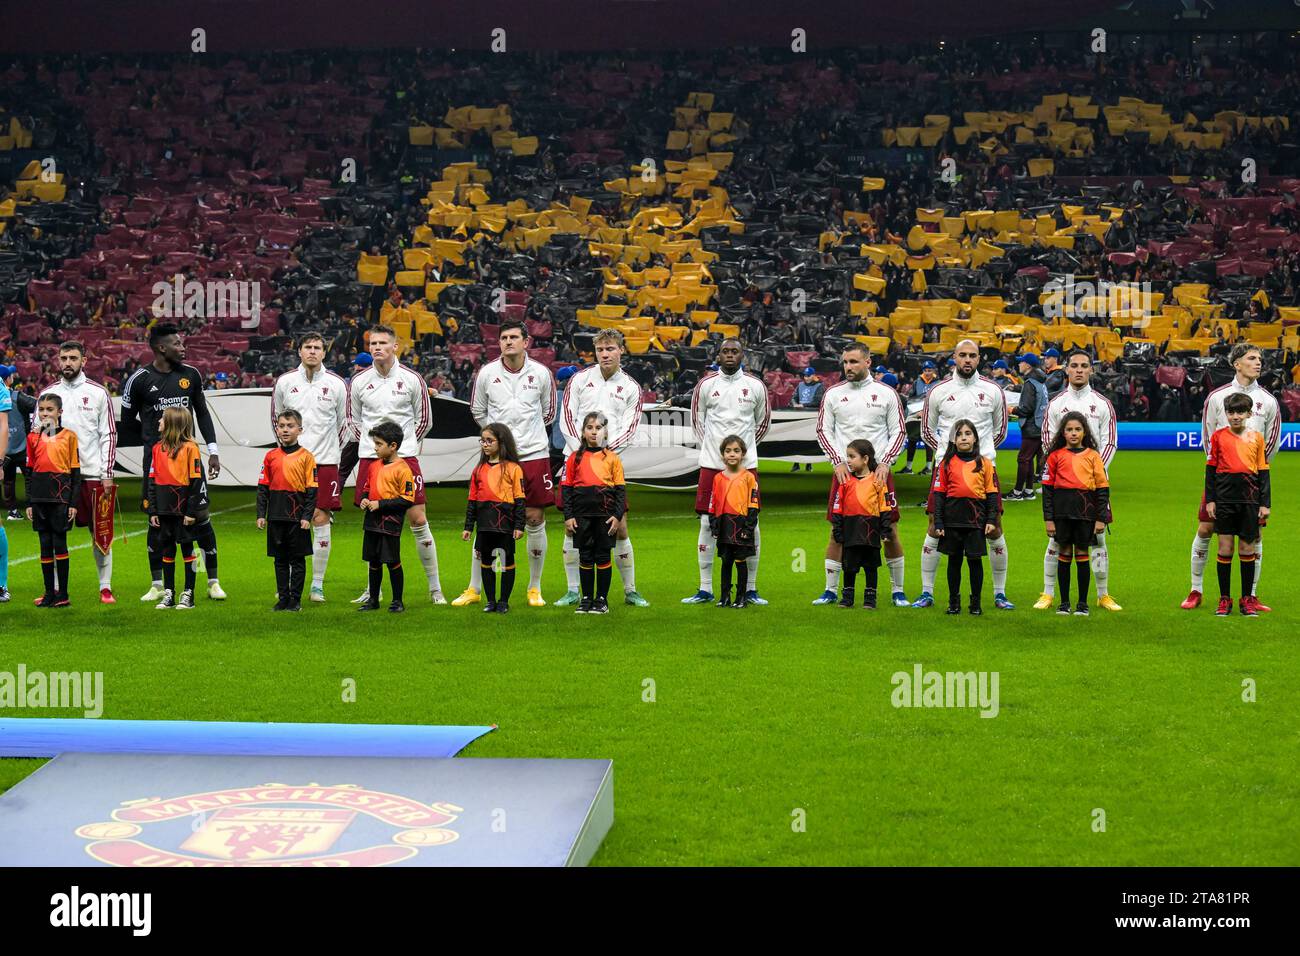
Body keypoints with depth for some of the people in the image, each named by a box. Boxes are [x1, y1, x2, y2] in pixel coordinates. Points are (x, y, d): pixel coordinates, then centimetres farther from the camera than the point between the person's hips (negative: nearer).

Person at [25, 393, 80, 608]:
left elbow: (76, 472, 1)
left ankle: (62, 593, 4)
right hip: (40, 497, 3)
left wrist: (74, 502, -4)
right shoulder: (33, 437, 9)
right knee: (45, 544, 6)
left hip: (61, 495, -3)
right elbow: (29, 471, 13)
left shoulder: (69, 436, 1)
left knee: (59, 542, -3)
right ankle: (49, 592, 11)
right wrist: (29, 503, 9)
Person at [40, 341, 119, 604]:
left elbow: (109, 434, 2)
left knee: (101, 534, 2)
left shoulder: (98, 393, 3)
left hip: (94, 474, -2)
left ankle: (105, 587, 11)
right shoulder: (47, 393, 9)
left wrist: (107, 474, -5)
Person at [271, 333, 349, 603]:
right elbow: (276, 419, 17)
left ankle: (318, 584, 5)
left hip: (325, 462, -1)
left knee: (321, 520, -4)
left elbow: (343, 423, 12)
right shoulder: (284, 382, 4)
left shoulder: (336, 384, 2)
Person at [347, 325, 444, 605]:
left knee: (418, 521, -6)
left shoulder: (411, 379, -1)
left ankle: (435, 589, 2)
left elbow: (424, 419, 10)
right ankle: (373, 590, 16)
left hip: (405, 456, -2)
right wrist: (372, 443, 14)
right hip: (369, 457, 2)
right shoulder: (358, 382, 5)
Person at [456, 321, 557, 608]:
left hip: (534, 455, 0)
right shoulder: (486, 373, 1)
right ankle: (475, 589, 10)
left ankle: (535, 588, 14)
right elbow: (477, 411, 14)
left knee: (535, 521, 1)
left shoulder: (541, 373, 1)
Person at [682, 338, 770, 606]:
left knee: (750, 525, 0)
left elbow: (763, 421, 16)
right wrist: (710, 447, 12)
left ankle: (750, 589, 10)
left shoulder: (755, 385, 3)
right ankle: (705, 589, 7)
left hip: (746, 464, 0)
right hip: (711, 464, 0)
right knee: (707, 524, -1)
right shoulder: (705, 384, 2)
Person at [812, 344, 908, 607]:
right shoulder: (833, 394, 6)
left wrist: (885, 462, -7)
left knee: (890, 531, 0)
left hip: (878, 471, -1)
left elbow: (899, 432, 5)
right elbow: (823, 430, 8)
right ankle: (830, 590, 10)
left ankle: (897, 591, 11)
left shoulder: (886, 393, 3)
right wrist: (837, 462, -4)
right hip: (844, 471, 1)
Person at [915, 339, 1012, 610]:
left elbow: (1000, 430, 17)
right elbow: (927, 431, 13)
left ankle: (1000, 593, 11)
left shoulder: (993, 391, 5)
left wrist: (981, 452, 11)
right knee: (935, 529, -1)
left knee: (994, 530, 0)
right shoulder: (938, 392, 3)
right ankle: (927, 592, 8)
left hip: (983, 466, 1)